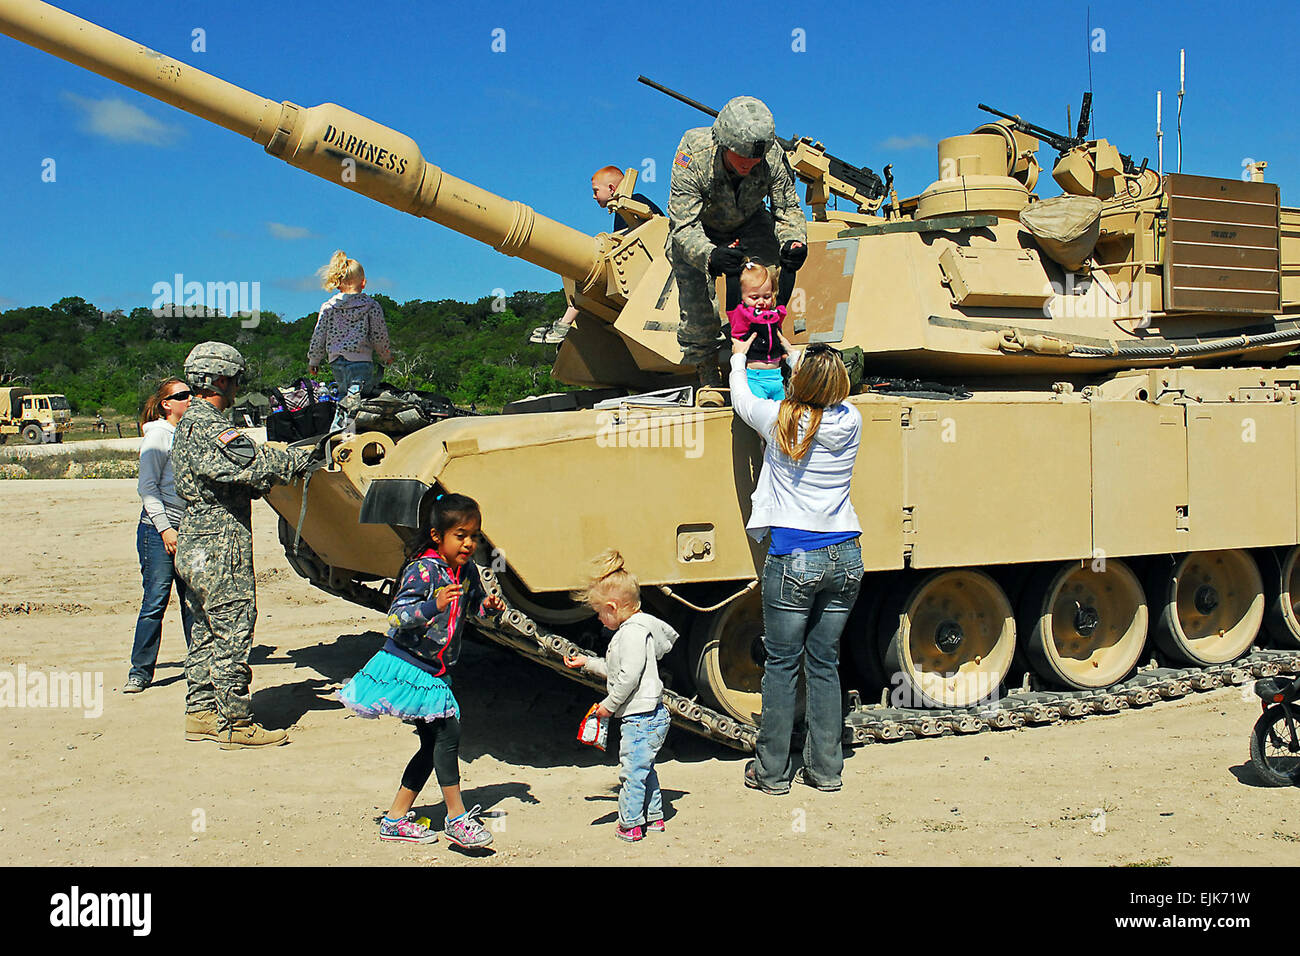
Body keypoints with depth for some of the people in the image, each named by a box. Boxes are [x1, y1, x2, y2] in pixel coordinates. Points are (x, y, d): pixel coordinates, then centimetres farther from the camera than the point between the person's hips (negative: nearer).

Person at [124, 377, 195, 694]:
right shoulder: (158, 434, -6)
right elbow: (147, 487, -10)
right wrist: (164, 528, -16)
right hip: (159, 530, -6)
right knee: (155, 600, -4)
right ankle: (140, 671, 6)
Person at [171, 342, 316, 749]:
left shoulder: (189, 424, 18)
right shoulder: (209, 427, -16)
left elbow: (237, 480, 17)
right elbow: (251, 462, -27)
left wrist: (272, 479, 6)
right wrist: (298, 459, -14)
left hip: (194, 547, 11)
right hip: (220, 550, -11)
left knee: (207, 631, 16)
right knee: (233, 631, -5)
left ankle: (200, 713, 23)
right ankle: (234, 723, 0)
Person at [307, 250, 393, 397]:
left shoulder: (327, 307, 6)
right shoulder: (372, 306, -2)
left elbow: (318, 336, 8)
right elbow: (379, 337, 1)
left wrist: (313, 361, 21)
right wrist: (387, 356, 20)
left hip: (336, 361, 4)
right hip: (360, 360, -4)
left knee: (344, 392, 17)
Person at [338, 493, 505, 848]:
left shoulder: (468, 571, 4)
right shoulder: (423, 570, -19)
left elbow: (474, 603, 22)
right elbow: (396, 617, -25)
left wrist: (488, 605, -1)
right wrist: (434, 605, -40)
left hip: (434, 673, 9)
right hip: (407, 667, -8)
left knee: (433, 744, 11)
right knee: (447, 732, -15)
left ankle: (395, 818, 22)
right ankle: (457, 819, -4)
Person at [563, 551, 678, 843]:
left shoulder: (633, 632, -18)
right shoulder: (632, 629, 15)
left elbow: (629, 677, -24)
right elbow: (614, 670, 26)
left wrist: (609, 704, -14)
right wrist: (587, 663, 29)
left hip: (641, 717, -11)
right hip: (650, 716, 11)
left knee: (632, 770, -2)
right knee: (644, 768, 20)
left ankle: (630, 825, 6)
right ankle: (654, 817, 31)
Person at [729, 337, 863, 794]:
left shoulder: (781, 420, -9)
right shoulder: (850, 421, -1)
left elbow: (741, 399, 12)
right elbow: (829, 394, 23)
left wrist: (738, 357, 32)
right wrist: (797, 354, 38)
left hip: (793, 559, -4)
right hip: (845, 557, 4)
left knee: (781, 665, 4)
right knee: (825, 665, 12)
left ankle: (772, 771, 11)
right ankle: (825, 768, 19)